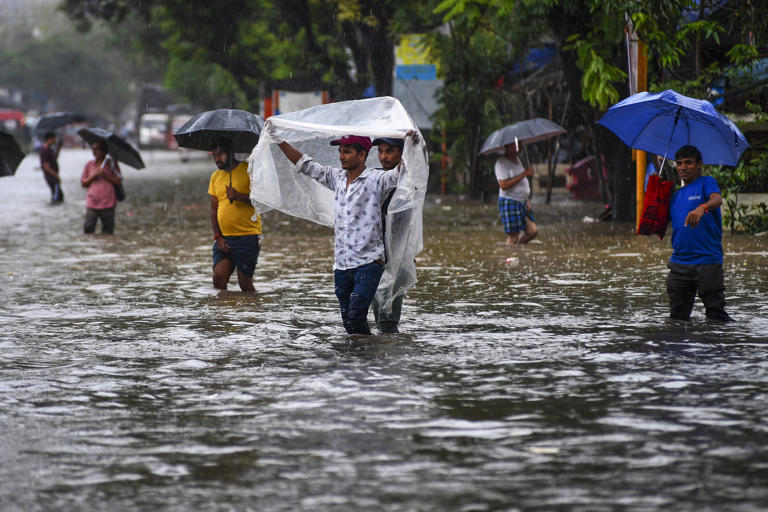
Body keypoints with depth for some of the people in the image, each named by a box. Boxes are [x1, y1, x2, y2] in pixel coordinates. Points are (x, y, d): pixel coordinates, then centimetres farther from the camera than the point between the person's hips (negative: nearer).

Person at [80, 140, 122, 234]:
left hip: (107, 204, -1)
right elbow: (83, 183, 8)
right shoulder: (89, 165, 9)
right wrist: (93, 176, -8)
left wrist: (105, 175, -12)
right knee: (88, 228, -7)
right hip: (92, 203, 1)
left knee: (107, 231, 2)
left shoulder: (111, 164, 5)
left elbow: (118, 182, 0)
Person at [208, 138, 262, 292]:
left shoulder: (249, 170, -3)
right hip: (224, 238, 5)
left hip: (247, 237, -5)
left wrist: (240, 197, -23)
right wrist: (218, 236, 4)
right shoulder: (215, 177, 15)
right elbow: (214, 210, 16)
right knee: (218, 277, -8)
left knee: (245, 283, -4)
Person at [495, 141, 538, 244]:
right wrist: (524, 174, -22)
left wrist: (527, 201, 16)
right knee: (513, 237, -8)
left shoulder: (517, 160, 15)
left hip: (522, 202, 8)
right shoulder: (501, 163, -12)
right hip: (509, 202, -8)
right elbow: (504, 185, -23)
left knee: (533, 232, 2)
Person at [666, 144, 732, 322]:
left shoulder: (706, 182, 3)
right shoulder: (675, 196, 20)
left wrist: (702, 207, -43)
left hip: (707, 261, -6)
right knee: (677, 316, 4)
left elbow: (717, 199, -20)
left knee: (716, 314, -6)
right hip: (679, 263, 6)